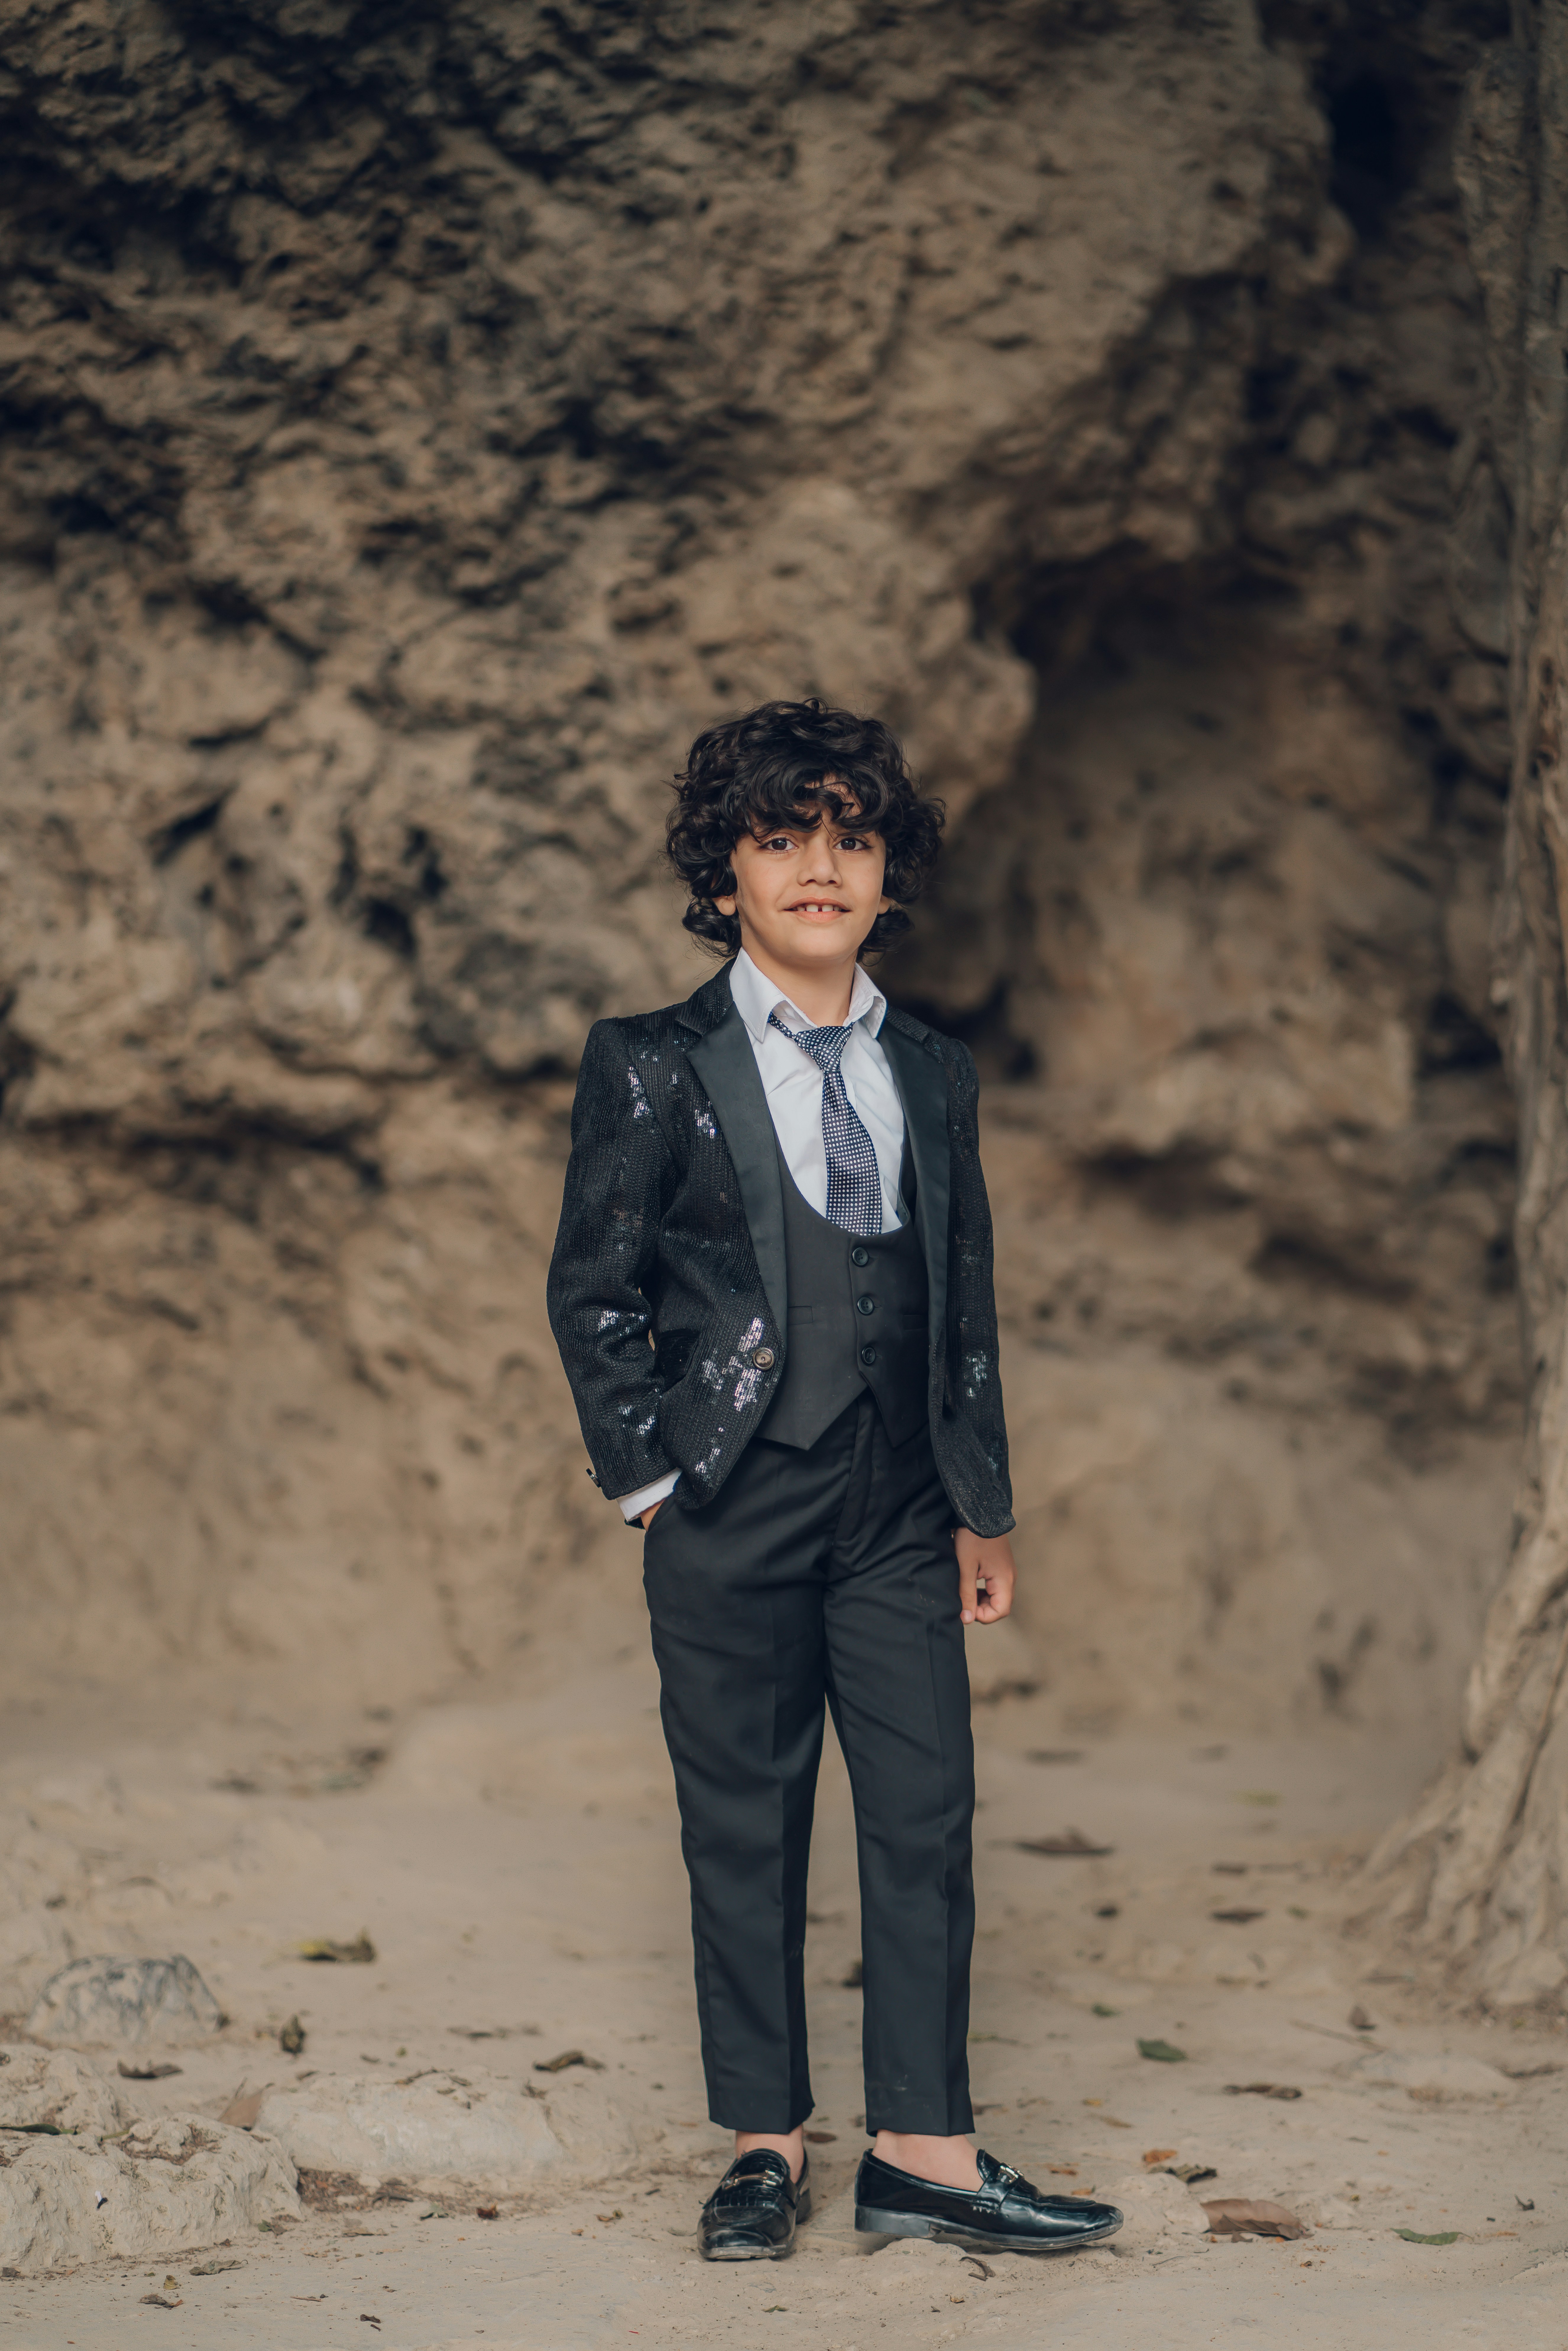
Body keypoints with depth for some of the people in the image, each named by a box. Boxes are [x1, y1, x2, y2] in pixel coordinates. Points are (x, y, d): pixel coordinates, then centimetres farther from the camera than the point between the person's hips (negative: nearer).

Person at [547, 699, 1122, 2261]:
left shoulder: (932, 1075, 12)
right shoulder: (653, 1069, 0)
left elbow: (966, 1300, 16)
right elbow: (591, 1292, 1)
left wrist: (984, 1506, 14)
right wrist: (649, 1474, -5)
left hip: (897, 1510, 3)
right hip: (732, 1510, -3)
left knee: (927, 1820, 0)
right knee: (745, 1828, 4)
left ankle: (922, 2154, 7)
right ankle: (764, 2146, 14)